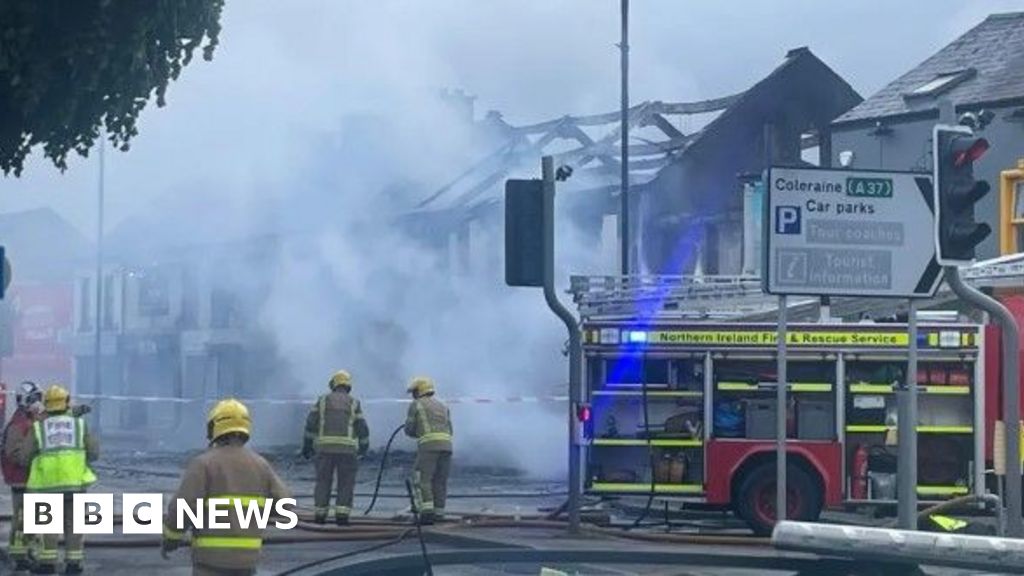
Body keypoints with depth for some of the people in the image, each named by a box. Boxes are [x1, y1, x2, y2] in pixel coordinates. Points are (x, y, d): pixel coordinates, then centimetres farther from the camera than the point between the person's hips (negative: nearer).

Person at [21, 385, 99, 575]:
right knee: (73, 523, 7)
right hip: (75, 480, 1)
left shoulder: (39, 427, 1)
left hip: (48, 482, -1)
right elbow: (93, 452, 4)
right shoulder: (79, 424, 3)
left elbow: (25, 457, 1)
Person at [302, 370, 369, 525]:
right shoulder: (353, 403, 7)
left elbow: (311, 423, 3)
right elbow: (362, 429, 4)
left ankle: (319, 514, 8)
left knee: (323, 481, 10)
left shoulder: (323, 400, 9)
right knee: (346, 483, 6)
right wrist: (364, 447, 20)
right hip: (347, 448, -1)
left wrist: (307, 445, 9)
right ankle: (341, 515, -4)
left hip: (324, 447, 1)